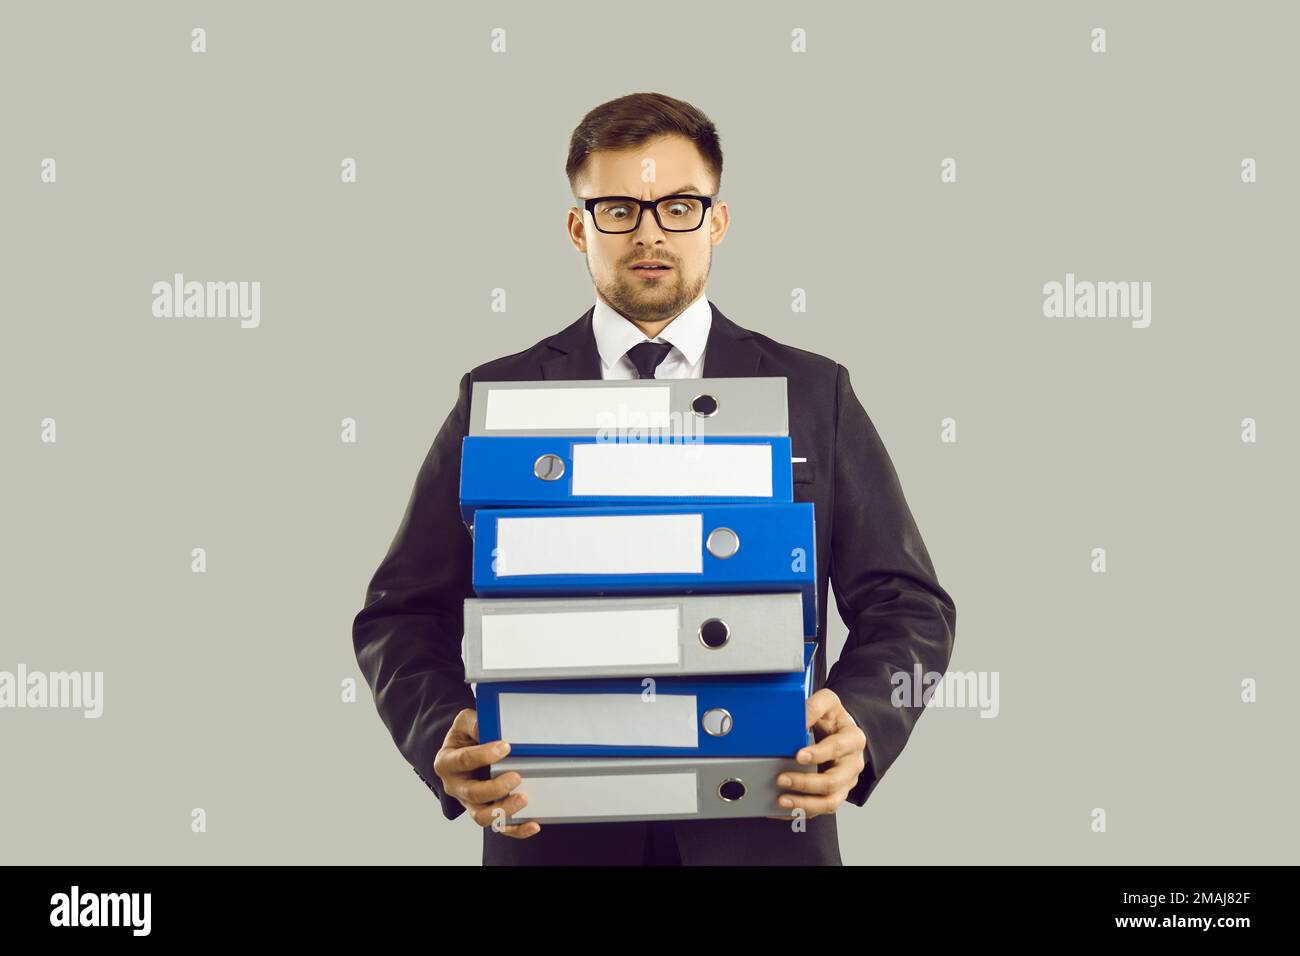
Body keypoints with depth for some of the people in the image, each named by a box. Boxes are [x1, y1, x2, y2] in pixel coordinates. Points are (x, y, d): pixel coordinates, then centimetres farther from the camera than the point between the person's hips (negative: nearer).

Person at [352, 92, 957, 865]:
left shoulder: (815, 395, 4)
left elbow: (907, 605, 3)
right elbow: (404, 617, 4)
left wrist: (861, 726, -16)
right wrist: (446, 739, -16)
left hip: (761, 835, 1)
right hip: (557, 836, 0)